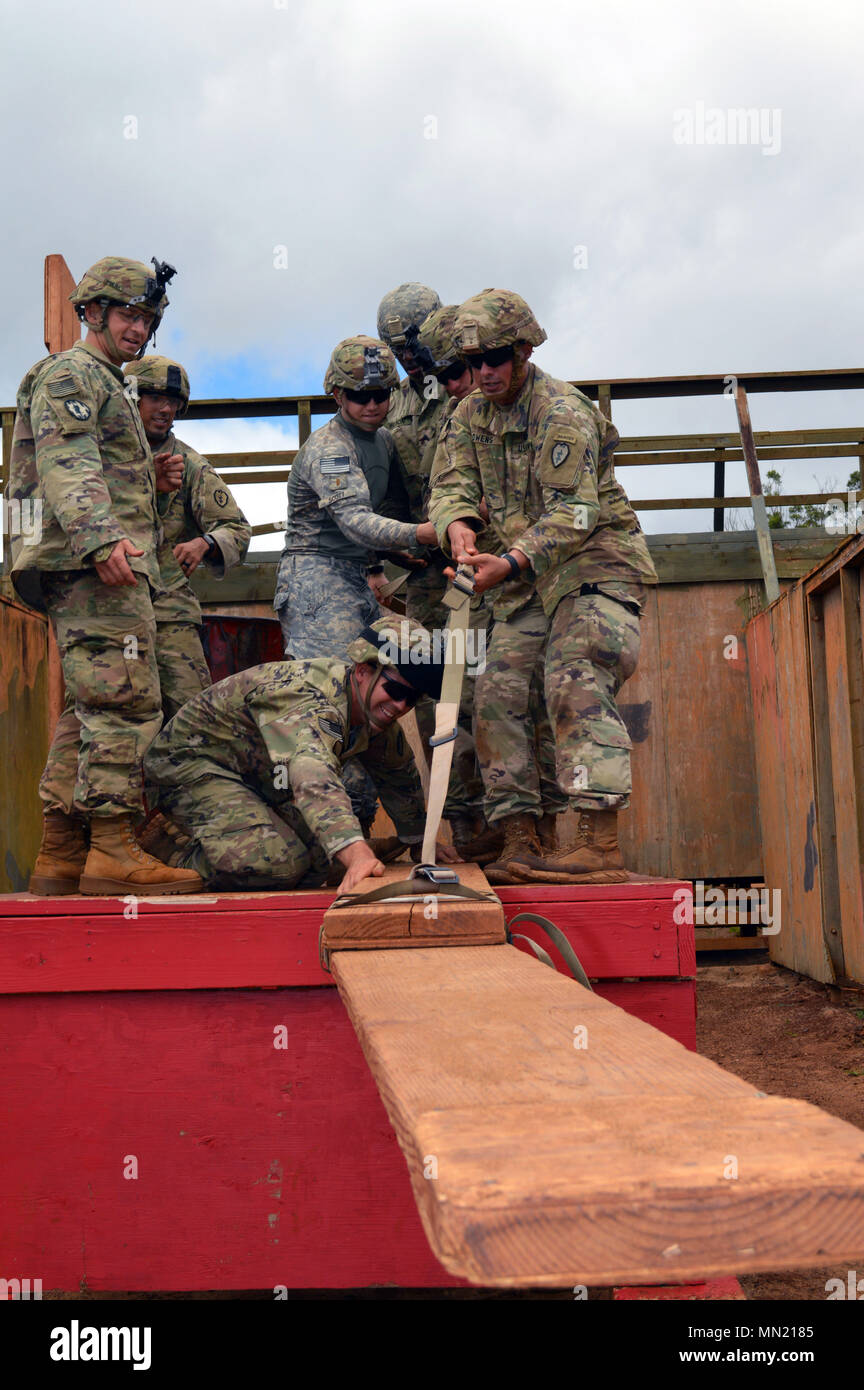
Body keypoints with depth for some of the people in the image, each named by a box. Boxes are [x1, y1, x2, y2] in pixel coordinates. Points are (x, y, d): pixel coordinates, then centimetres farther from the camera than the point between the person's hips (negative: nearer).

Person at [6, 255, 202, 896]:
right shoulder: (69, 374, -1)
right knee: (127, 702, -16)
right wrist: (100, 537, -30)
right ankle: (112, 849, -17)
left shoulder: (108, 386, 31)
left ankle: (60, 856, 9)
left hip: (99, 566, 10)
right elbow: (66, 465, -17)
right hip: (95, 565, -10)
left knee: (91, 710, 7)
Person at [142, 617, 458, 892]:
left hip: (262, 783, 10)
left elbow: (400, 775, 15)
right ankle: (179, 844, -5)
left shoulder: (376, 709, -4)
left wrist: (419, 842, 20)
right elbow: (313, 776, -52)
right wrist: (356, 854, -64)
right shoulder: (306, 698, -34)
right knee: (278, 863, -30)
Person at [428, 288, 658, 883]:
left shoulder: (563, 411, -14)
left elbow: (575, 511, -22)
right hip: (527, 582, 8)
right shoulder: (470, 416, 9)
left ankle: (601, 845, -27)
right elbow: (450, 484, -1)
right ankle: (519, 838, 5)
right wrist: (457, 525, -25)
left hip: (595, 564, -7)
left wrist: (511, 562, -32)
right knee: (497, 693, 0)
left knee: (575, 682, -23)